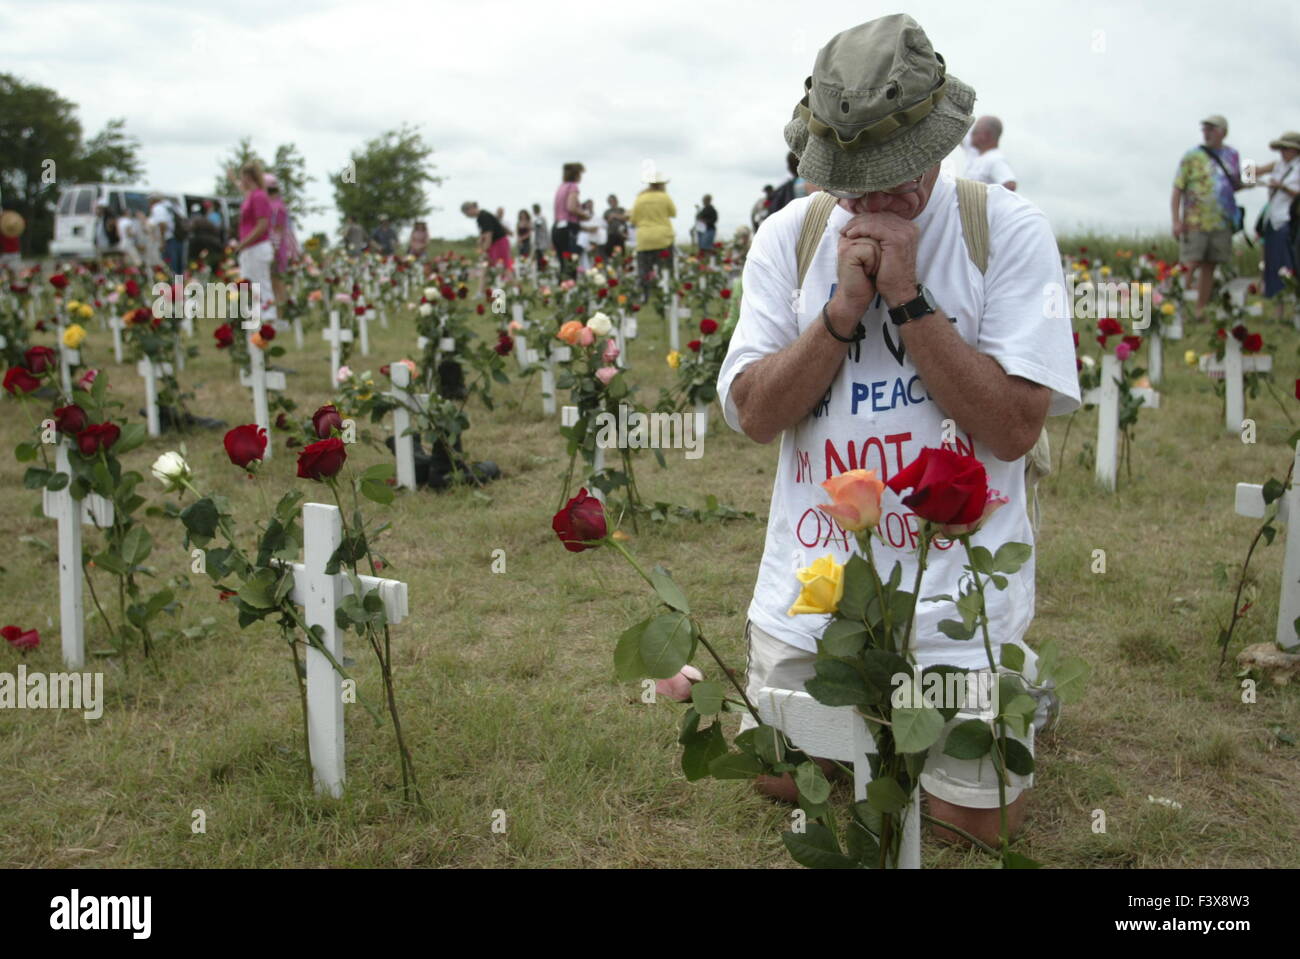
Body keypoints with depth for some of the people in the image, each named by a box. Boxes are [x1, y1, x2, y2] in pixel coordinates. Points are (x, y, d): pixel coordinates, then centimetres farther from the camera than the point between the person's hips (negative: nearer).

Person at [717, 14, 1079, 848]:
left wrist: (907, 296, -23)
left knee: (980, 819, 8)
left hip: (958, 600, -2)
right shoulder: (790, 236, -2)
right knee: (783, 779, 14)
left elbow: (1013, 427, -17)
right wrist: (847, 305, -20)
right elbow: (754, 414, -8)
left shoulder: (1010, 231, -9)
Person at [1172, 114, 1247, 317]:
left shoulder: (1232, 155, 13)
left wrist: (1244, 183, -2)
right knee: (1191, 265, -10)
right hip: (1195, 222, -4)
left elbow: (1236, 185, 22)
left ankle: (1201, 310, 14)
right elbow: (1177, 189, -4)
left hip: (1222, 223, 4)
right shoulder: (1192, 156, 0)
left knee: (1209, 267, 7)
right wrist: (1176, 220, -14)